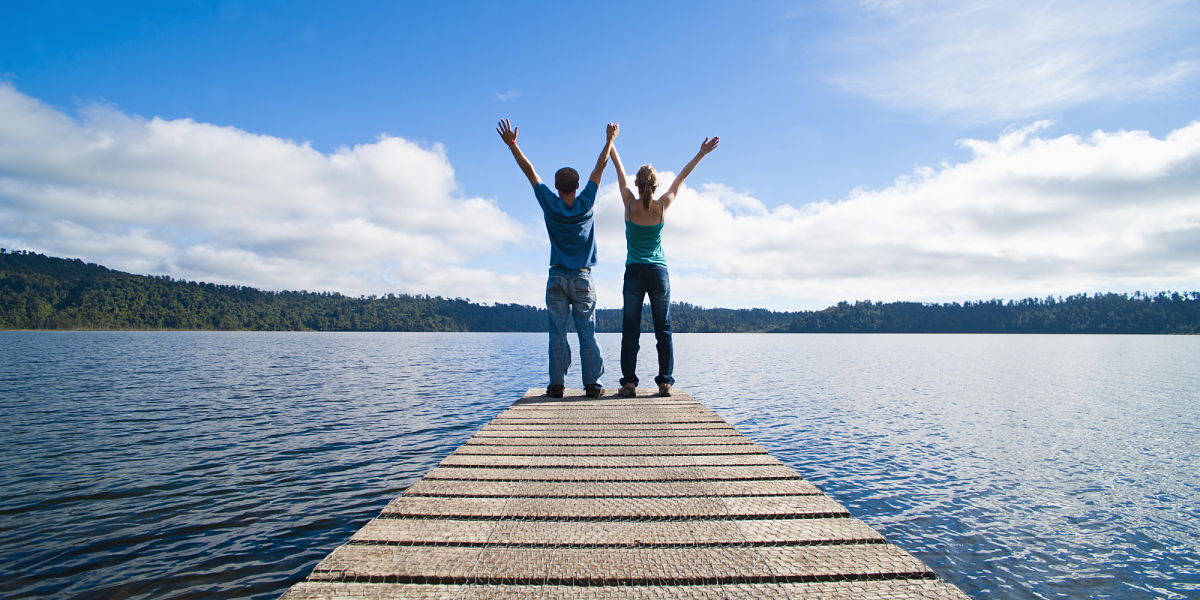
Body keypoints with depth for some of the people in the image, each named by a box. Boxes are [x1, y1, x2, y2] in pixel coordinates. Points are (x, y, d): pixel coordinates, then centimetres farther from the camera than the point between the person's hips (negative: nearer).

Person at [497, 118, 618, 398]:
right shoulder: (585, 203, -1)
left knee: (558, 334, 1)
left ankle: (557, 384, 0)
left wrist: (512, 144, 9)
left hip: (557, 278, 0)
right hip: (582, 278, 0)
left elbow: (530, 172, 3)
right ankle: (592, 383, 0)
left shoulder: (550, 204, -2)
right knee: (587, 333, 1)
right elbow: (599, 169, 8)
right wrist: (610, 140, 17)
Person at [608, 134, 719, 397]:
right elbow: (680, 179, 9)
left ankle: (629, 382, -1)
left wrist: (611, 144, 21)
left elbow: (620, 173, 8)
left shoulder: (630, 204, -4)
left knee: (630, 331, 3)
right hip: (659, 272, 1)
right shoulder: (663, 205, -2)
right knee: (663, 331, 5)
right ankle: (665, 382, 1)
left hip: (634, 273, -1)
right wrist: (701, 154, 21)